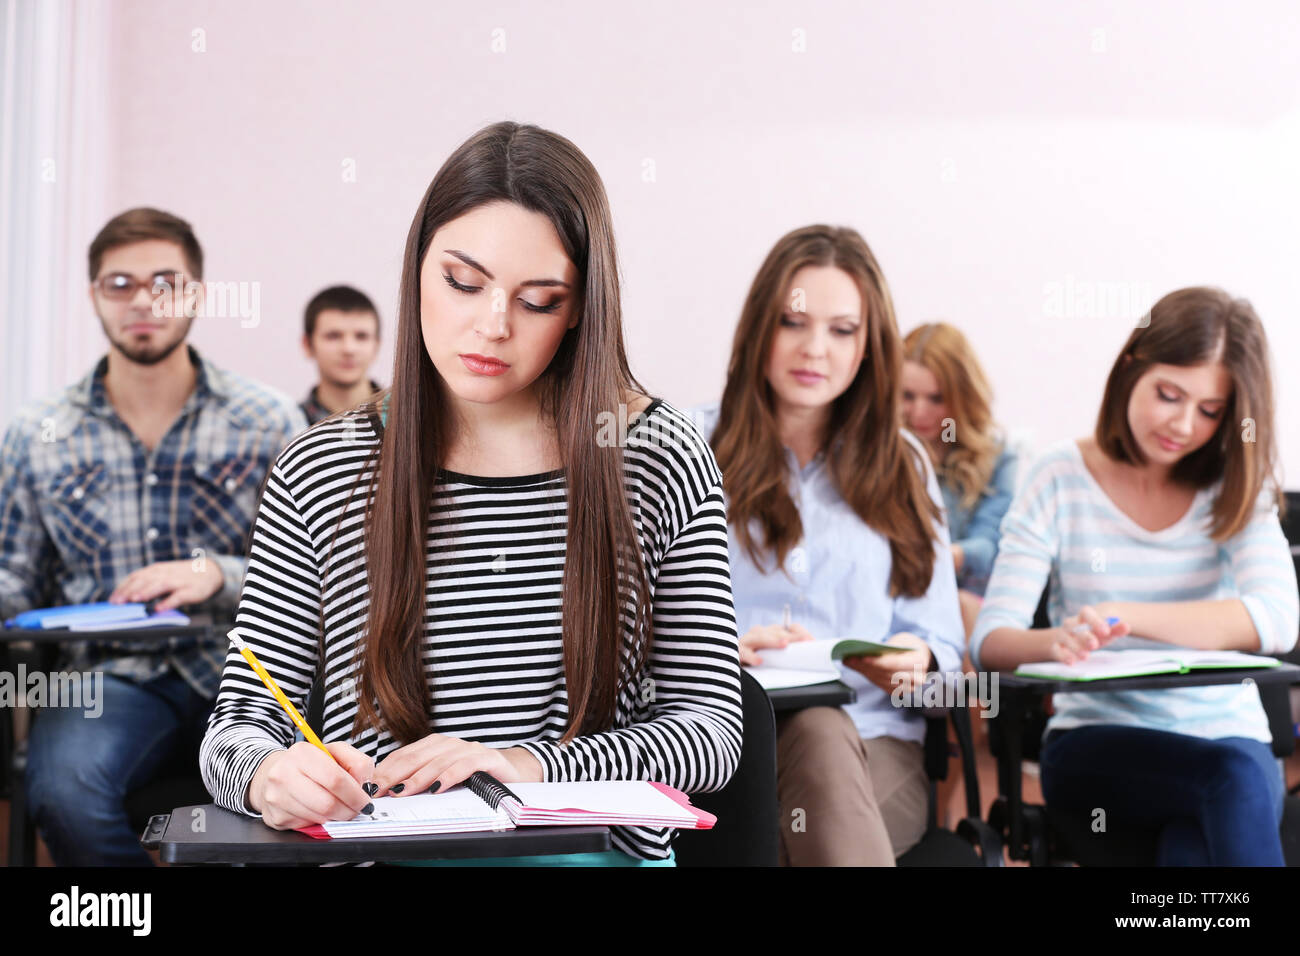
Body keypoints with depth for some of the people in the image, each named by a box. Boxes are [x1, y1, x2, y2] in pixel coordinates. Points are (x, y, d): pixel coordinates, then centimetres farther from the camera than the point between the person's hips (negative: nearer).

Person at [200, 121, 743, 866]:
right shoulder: (321, 475, 7)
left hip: (597, 844, 0)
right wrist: (266, 773, -16)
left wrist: (529, 766, -11)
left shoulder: (660, 458, 5)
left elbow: (710, 728, 5)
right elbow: (239, 723, 8)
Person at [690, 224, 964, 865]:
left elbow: (940, 643, 16)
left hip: (877, 748, 2)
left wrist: (915, 663, -9)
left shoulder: (902, 468, 20)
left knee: (822, 737, -34)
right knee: (819, 730, -36)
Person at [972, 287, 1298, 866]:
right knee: (1232, 776, -33)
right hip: (1094, 746, -1)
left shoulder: (1235, 489, 4)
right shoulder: (1062, 478, 0)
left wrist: (1125, 615, -28)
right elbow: (989, 641, -8)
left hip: (1228, 737, 1)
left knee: (1195, 849, -34)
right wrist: (1055, 642, -32)